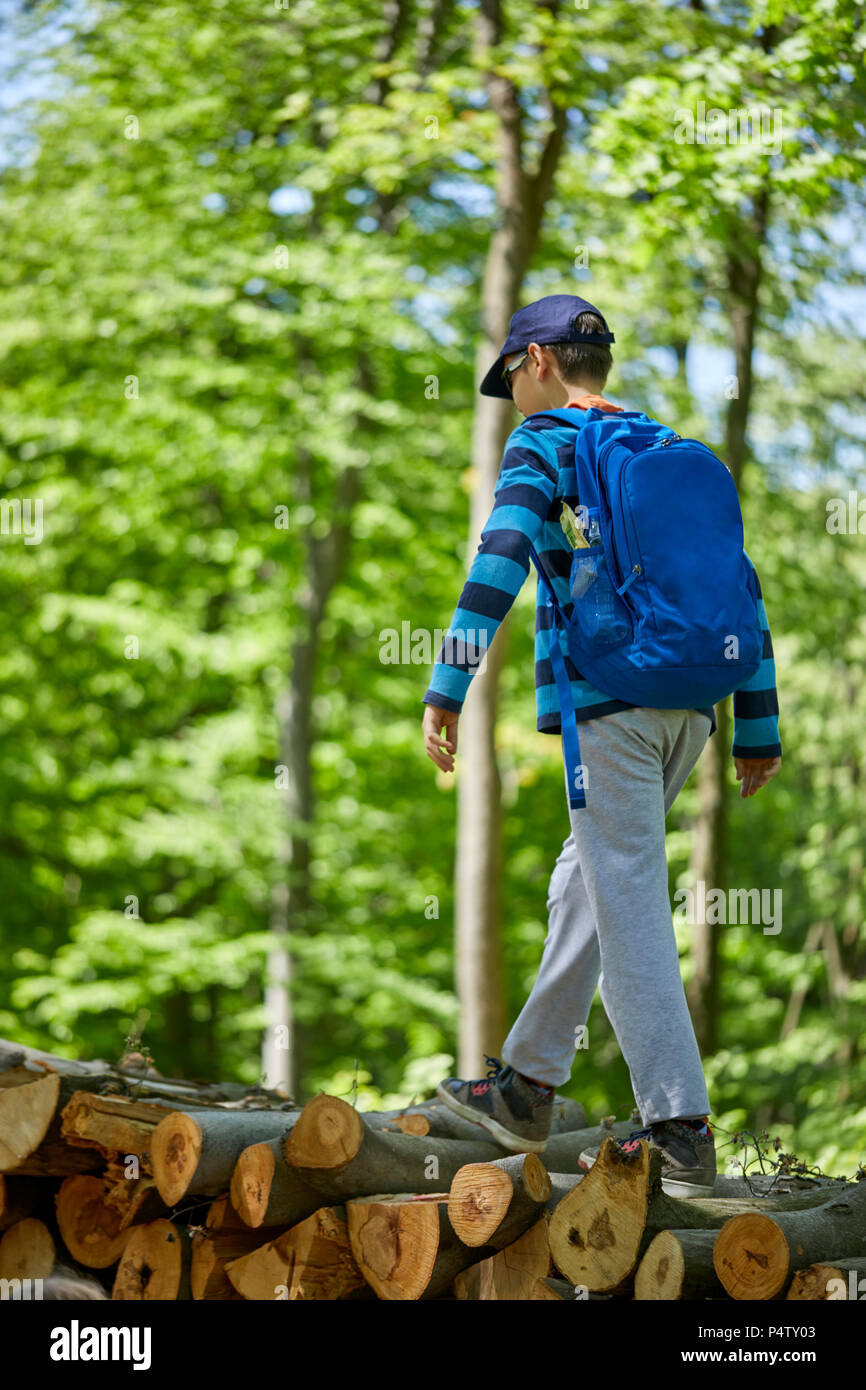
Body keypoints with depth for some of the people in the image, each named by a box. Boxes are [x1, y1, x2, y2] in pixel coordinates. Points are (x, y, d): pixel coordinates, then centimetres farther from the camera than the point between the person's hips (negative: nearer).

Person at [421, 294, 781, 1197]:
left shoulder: (542, 444, 0)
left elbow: (501, 558, -16)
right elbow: (739, 584, 16)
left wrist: (448, 689, -20)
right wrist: (757, 729, 17)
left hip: (605, 697, -7)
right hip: (687, 700, 8)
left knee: (630, 907, -7)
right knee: (583, 883, 18)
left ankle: (680, 1131, -11)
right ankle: (527, 1089, 27)